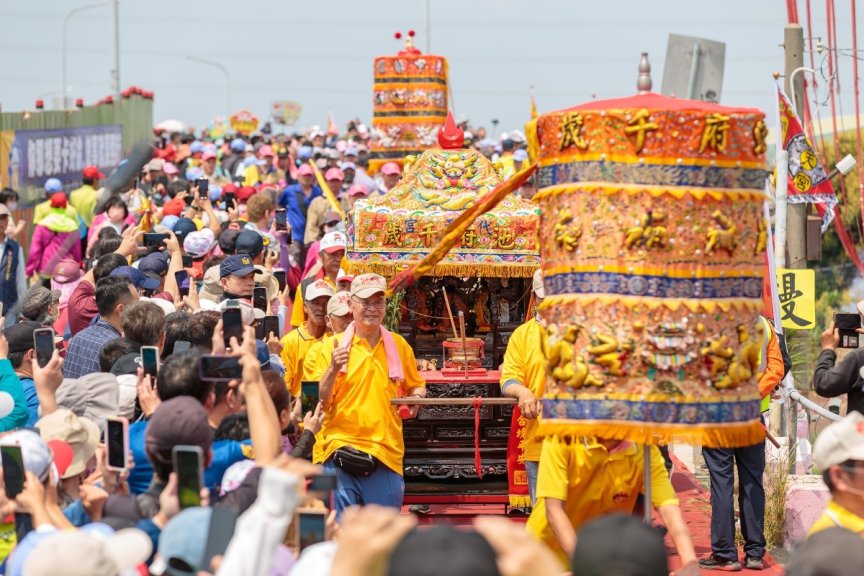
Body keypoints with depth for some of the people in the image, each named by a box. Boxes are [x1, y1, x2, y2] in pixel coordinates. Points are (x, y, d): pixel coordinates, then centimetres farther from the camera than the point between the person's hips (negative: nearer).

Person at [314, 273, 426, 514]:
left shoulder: (398, 346, 10)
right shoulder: (334, 347, 2)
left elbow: (416, 386, 23)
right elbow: (320, 402, -2)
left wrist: (416, 398, 1)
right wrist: (333, 370, -18)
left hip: (386, 455, 2)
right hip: (340, 453, -2)